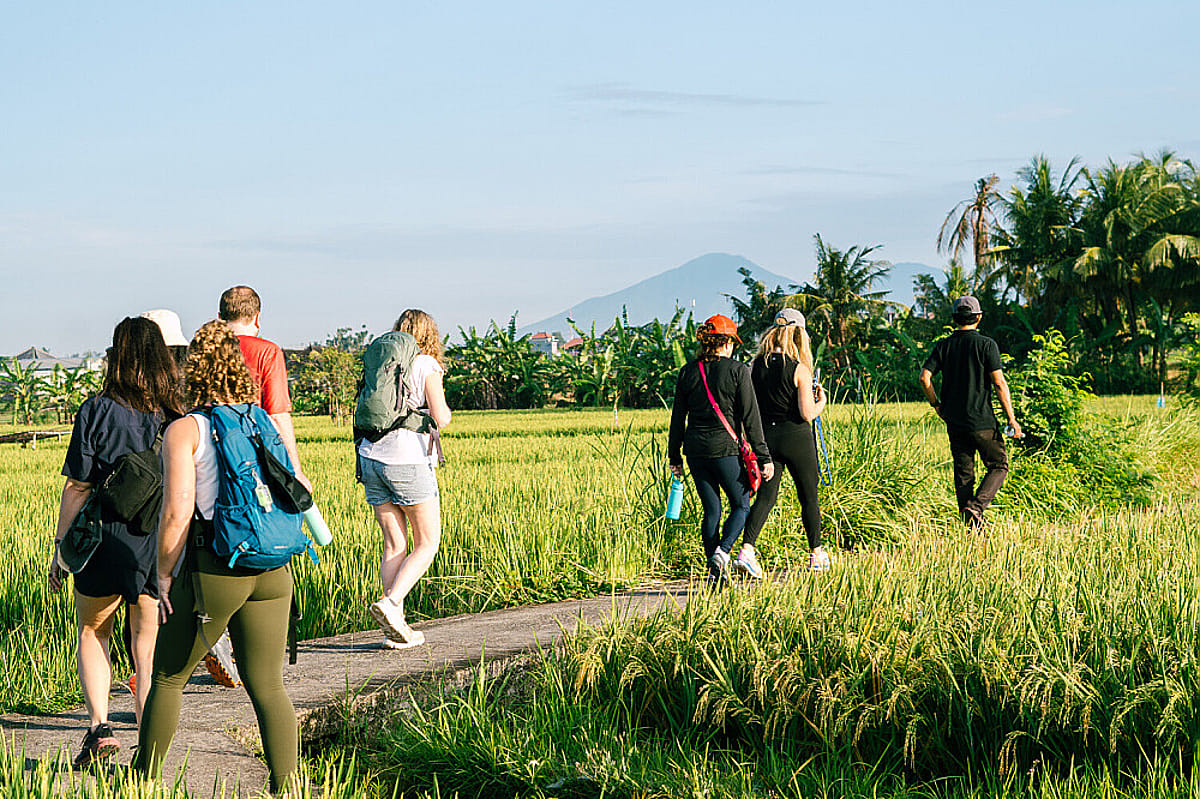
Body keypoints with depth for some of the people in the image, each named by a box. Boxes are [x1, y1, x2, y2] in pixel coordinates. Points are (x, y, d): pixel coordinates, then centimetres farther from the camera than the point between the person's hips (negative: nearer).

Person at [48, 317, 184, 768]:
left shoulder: (97, 411, -8)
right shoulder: (177, 415, 0)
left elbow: (76, 488, -7)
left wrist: (61, 549, 1)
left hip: (107, 540, -2)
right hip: (161, 546, 2)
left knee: (93, 634, 18)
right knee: (148, 645, 11)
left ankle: (99, 726, 2)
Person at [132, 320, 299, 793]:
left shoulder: (184, 430, -6)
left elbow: (177, 513, -13)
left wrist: (164, 574, -3)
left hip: (212, 572, -4)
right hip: (271, 572, 4)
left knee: (168, 678, 14)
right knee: (268, 687, 6)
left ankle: (144, 778, 28)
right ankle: (286, 787, 0)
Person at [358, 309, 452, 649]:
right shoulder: (427, 365, -3)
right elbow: (440, 418, -10)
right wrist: (444, 411, 12)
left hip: (371, 458, 6)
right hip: (408, 461, -6)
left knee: (394, 545, 9)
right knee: (428, 543, 6)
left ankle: (397, 628, 7)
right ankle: (390, 602, -13)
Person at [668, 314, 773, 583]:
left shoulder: (687, 372, 5)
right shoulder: (737, 371, -6)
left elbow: (678, 418, 9)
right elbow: (750, 418, -7)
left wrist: (674, 456, 17)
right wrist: (763, 457, -4)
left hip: (695, 449, 4)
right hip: (725, 449, -4)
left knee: (711, 510, 12)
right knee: (741, 505, 11)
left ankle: (715, 571, 9)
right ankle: (722, 552, -12)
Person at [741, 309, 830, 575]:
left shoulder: (755, 366, 0)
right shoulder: (799, 369, -13)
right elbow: (807, 414, -16)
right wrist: (821, 402, 4)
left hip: (765, 436, 4)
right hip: (795, 437, -4)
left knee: (766, 496, 6)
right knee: (809, 496, 12)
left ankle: (746, 551, -12)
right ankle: (817, 556, 23)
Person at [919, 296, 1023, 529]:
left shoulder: (943, 345, 5)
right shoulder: (986, 345, -7)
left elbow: (925, 378, -2)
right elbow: (999, 383, -11)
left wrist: (937, 405, 12)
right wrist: (1011, 419, -8)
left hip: (954, 422, 4)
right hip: (982, 421, -4)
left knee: (963, 474, 10)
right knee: (999, 466, 8)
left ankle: (972, 526, 10)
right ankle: (976, 507, -13)